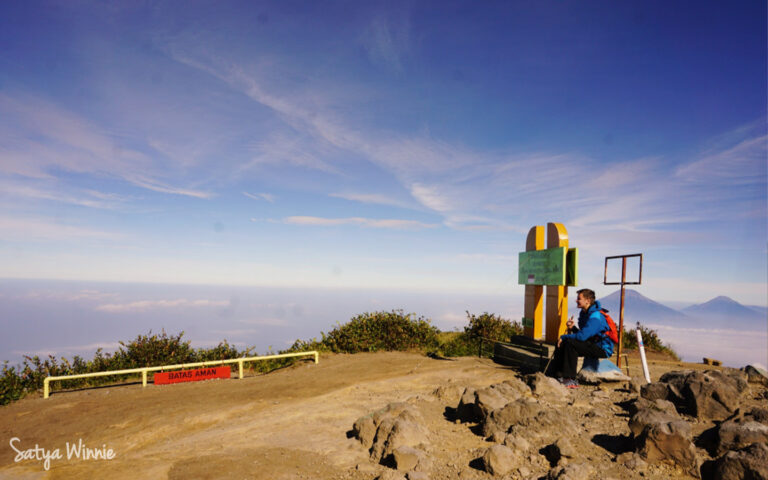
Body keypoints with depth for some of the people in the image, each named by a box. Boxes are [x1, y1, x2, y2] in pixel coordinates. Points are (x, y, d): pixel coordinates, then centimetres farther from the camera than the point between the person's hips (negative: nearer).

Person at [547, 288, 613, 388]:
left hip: (603, 349, -10)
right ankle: (558, 375, 1)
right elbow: (582, 334, 15)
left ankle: (571, 380, -23)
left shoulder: (595, 317, -23)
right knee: (561, 342, 1)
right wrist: (572, 328, -6)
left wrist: (564, 337, -18)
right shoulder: (584, 313, 9)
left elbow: (582, 336, -31)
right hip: (592, 344, 10)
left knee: (570, 343, -28)